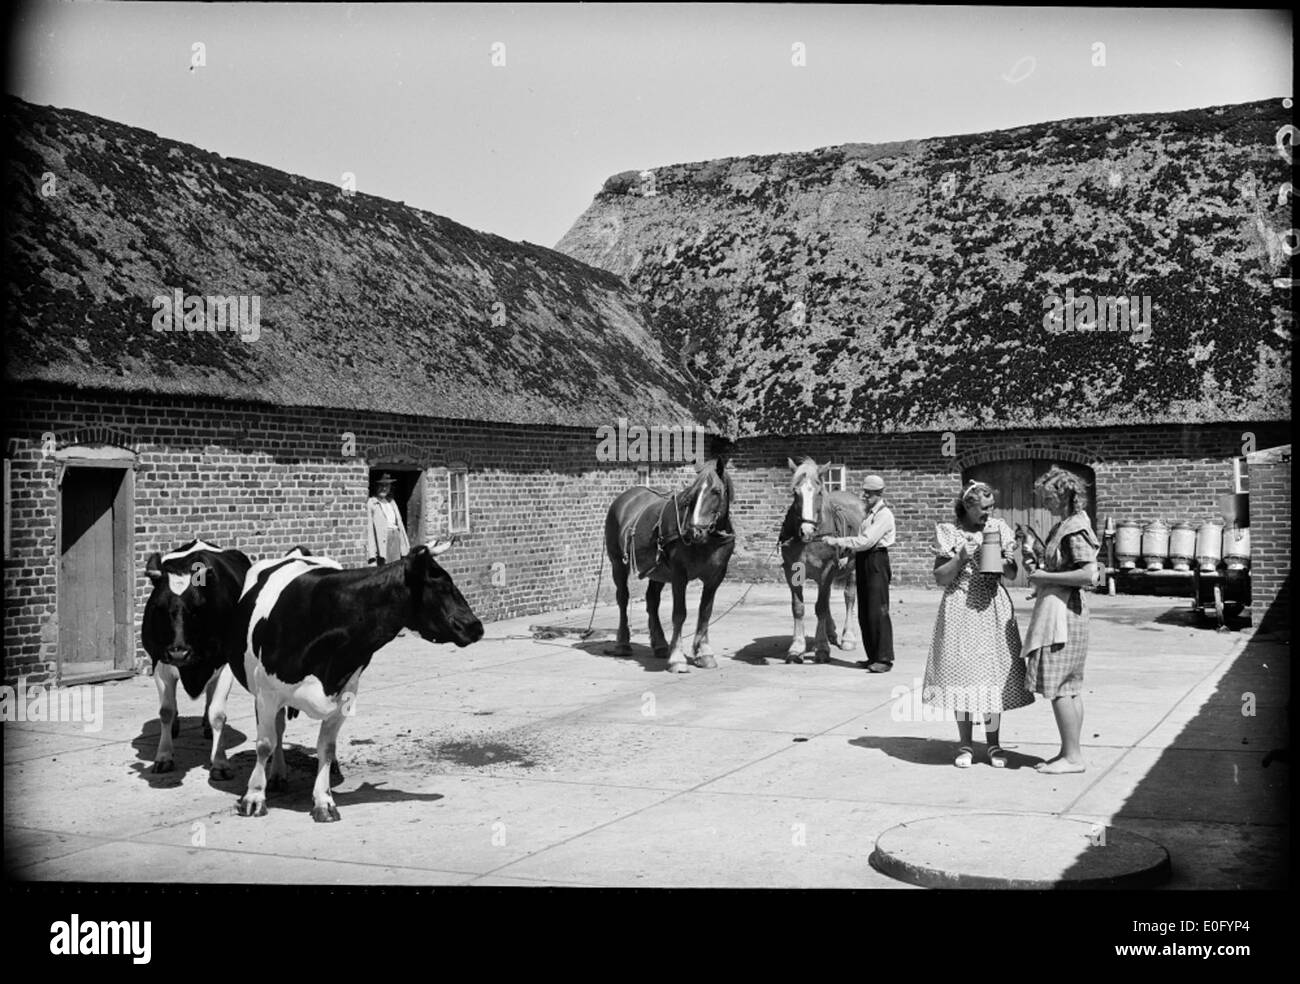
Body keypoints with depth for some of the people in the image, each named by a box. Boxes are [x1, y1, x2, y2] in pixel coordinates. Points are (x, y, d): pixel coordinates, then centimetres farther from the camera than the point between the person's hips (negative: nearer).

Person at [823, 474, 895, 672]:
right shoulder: (869, 513, 18)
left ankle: (884, 658, -6)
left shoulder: (884, 514, -11)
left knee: (878, 611, -9)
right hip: (862, 562, 9)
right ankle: (873, 656, 17)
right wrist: (851, 560, 15)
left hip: (877, 561, -9)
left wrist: (838, 541, -20)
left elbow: (866, 541, -20)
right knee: (864, 613, 10)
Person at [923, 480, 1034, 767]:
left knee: (993, 673, 2)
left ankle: (994, 744, 14)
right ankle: (965, 745, 11)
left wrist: (1001, 562, -11)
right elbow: (941, 578, -3)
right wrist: (962, 557, -16)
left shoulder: (999, 529, 7)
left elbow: (1013, 573, 10)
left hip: (993, 607, 2)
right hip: (960, 609, -2)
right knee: (961, 673, -1)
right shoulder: (949, 533, -2)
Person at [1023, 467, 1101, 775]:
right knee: (1070, 686, 12)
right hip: (1059, 609, 10)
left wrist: (1046, 577, -18)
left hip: (1063, 610, -10)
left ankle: (1073, 756, -1)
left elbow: (1089, 575, -25)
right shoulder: (1065, 526, 14)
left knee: (1058, 686, -6)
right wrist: (1036, 568, 9)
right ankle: (1070, 752, 18)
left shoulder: (1075, 529, -16)